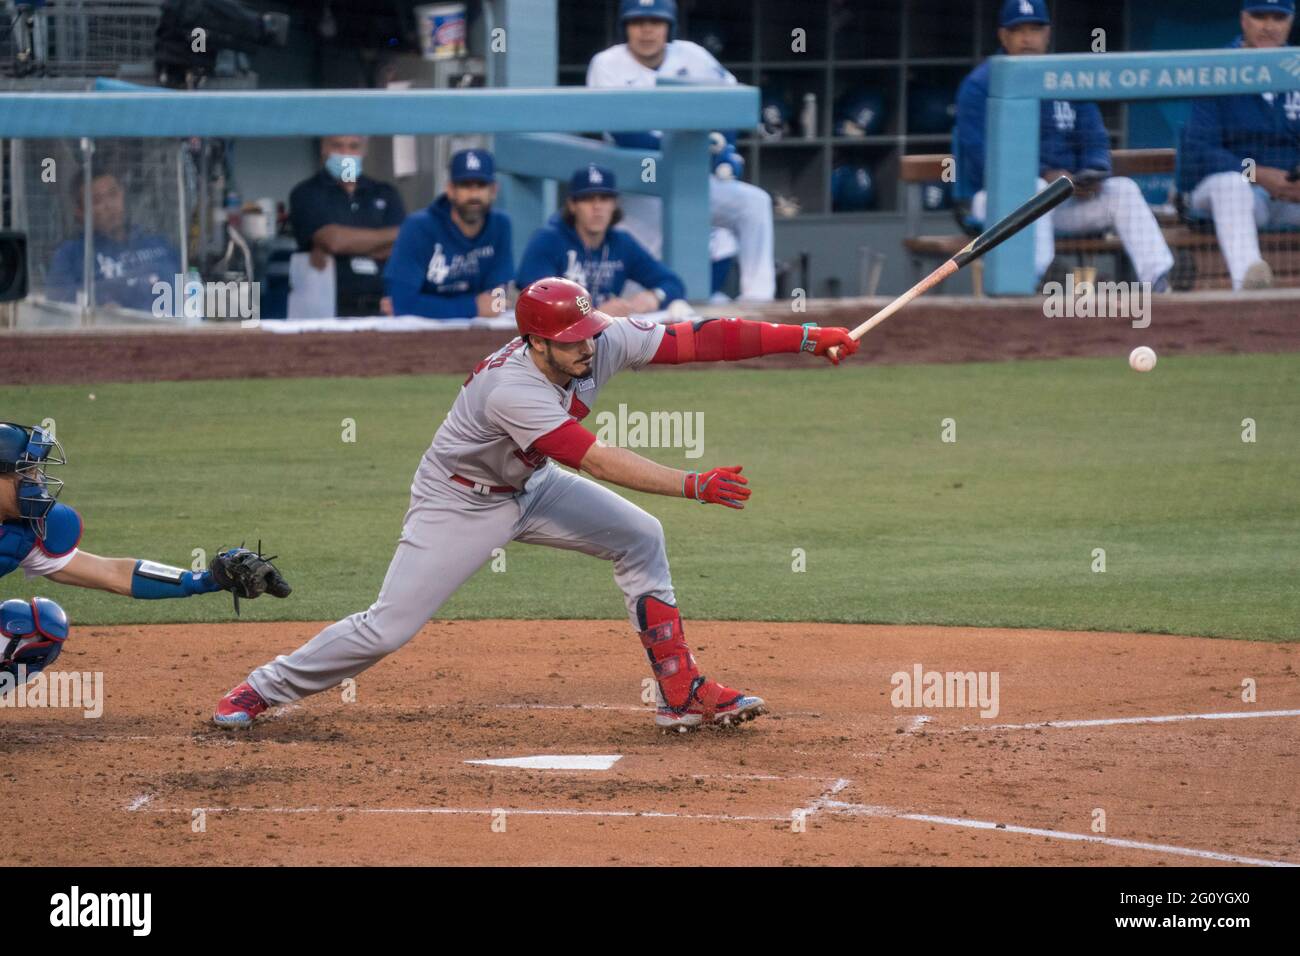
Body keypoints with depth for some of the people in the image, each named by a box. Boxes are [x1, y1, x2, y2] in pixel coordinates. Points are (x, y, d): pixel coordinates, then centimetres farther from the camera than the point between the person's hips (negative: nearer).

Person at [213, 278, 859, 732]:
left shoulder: (605, 343, -20)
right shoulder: (512, 390, -38)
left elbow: (701, 339, -24)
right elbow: (597, 462, -41)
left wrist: (806, 337, -29)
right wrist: (694, 485, -45)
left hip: (528, 486, 7)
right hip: (460, 502, -7)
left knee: (640, 538, -2)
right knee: (390, 625, -10)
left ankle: (681, 695, 3)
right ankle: (263, 690, 7)